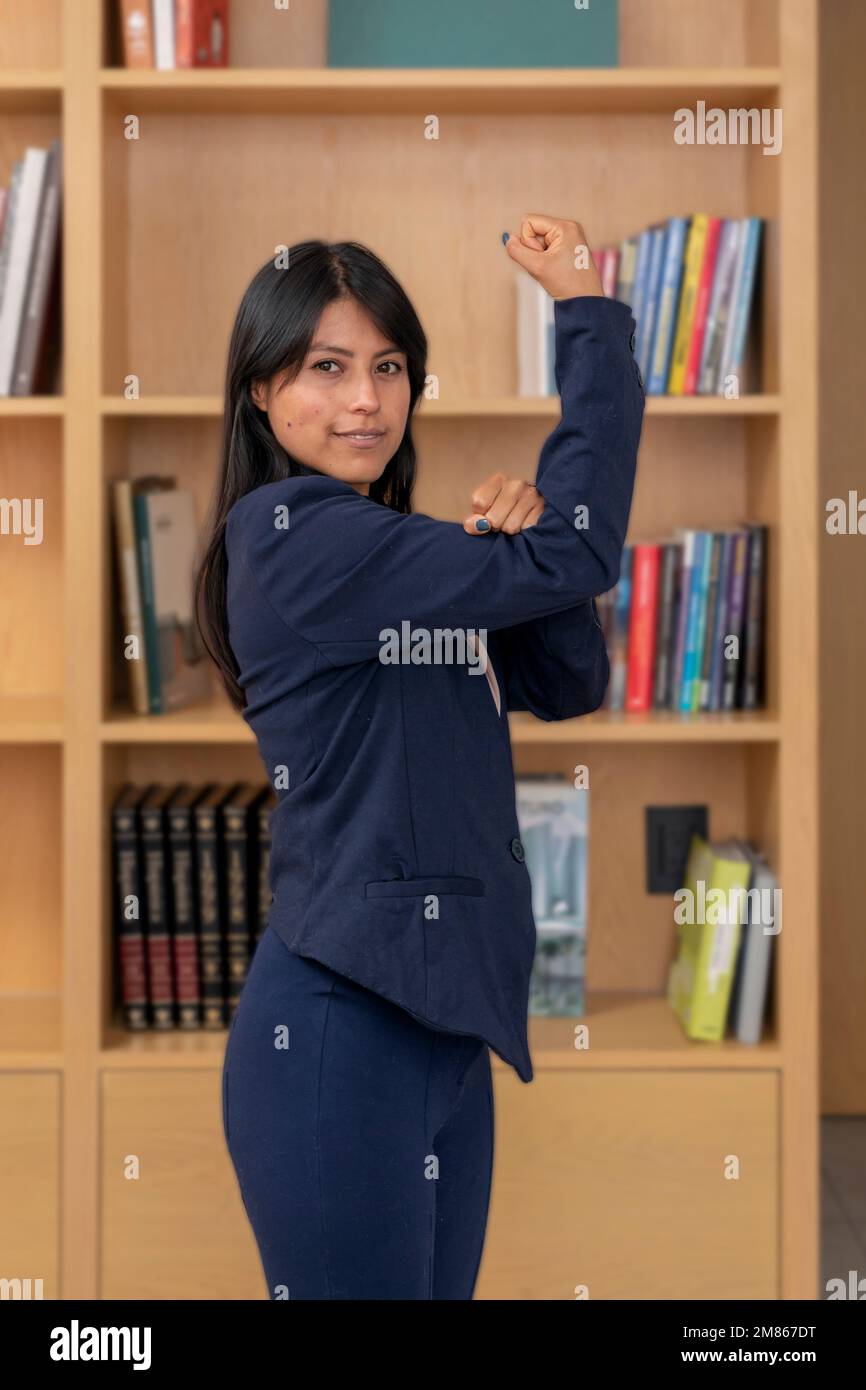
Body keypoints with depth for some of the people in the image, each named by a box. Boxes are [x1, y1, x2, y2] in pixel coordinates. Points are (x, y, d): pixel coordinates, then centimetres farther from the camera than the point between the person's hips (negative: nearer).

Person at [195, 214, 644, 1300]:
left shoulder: (390, 554, 16)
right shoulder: (292, 533, -13)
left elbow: (567, 681, 14)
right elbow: (575, 558, -17)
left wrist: (516, 545, -5)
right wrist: (589, 313, -9)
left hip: (444, 1017, 9)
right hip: (338, 1021, -9)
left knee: (442, 1283, 14)